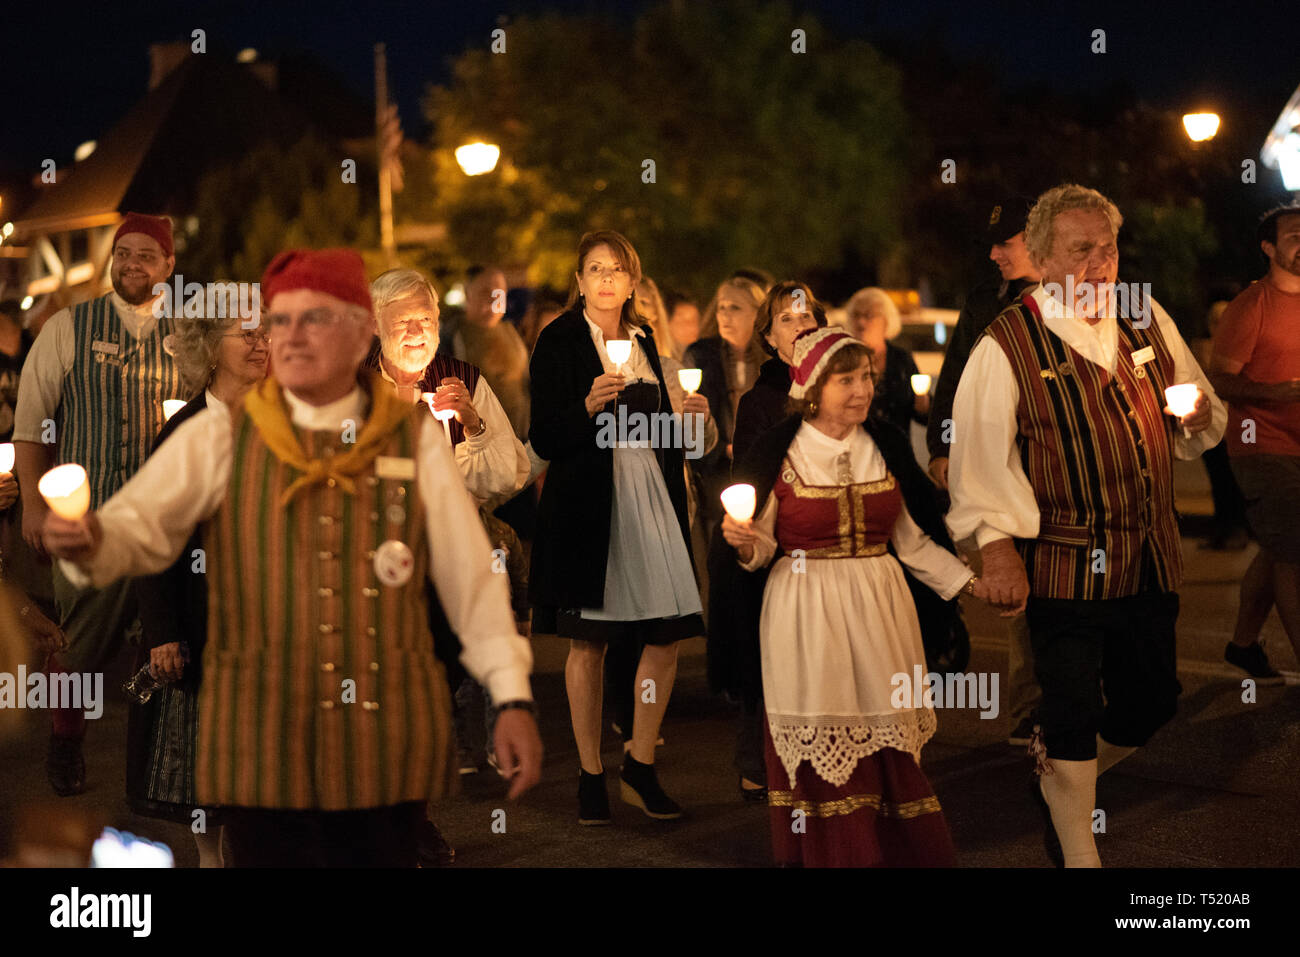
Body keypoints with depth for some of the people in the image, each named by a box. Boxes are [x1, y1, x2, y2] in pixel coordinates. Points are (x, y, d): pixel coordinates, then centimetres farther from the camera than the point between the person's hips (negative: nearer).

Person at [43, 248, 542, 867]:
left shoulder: (416, 440, 5)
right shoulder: (218, 438, 4)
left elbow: (470, 574, 5)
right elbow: (138, 527, -8)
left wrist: (512, 697, 0)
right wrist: (88, 543, -30)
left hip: (386, 747, 1)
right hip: (262, 746, 0)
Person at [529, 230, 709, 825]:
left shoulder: (643, 339, 16)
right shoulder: (559, 341, -2)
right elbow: (544, 440, -8)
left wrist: (684, 421, 4)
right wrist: (589, 406, -24)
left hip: (651, 496, 5)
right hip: (588, 502, -5)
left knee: (668, 637, 1)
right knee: (587, 643, 1)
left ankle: (640, 768, 15)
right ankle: (590, 776, 13)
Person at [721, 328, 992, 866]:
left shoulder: (886, 446, 6)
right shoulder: (778, 452, -5)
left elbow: (911, 539, 12)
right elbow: (761, 547, 0)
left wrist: (970, 584, 6)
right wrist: (743, 541, -22)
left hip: (878, 609, 3)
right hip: (806, 614, -3)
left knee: (887, 740, 3)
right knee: (820, 748, -1)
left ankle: (899, 853, 15)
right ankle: (827, 854, 12)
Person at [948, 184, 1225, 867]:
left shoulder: (1148, 321, 8)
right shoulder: (1006, 347, -10)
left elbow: (1204, 418, 18)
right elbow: (980, 451, -16)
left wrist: (1198, 418, -6)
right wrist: (997, 542, -25)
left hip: (1150, 560, 6)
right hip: (1065, 564, -6)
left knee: (1151, 700, 14)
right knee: (1073, 712, -2)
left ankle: (1059, 788, 41)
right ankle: (1079, 856, 16)